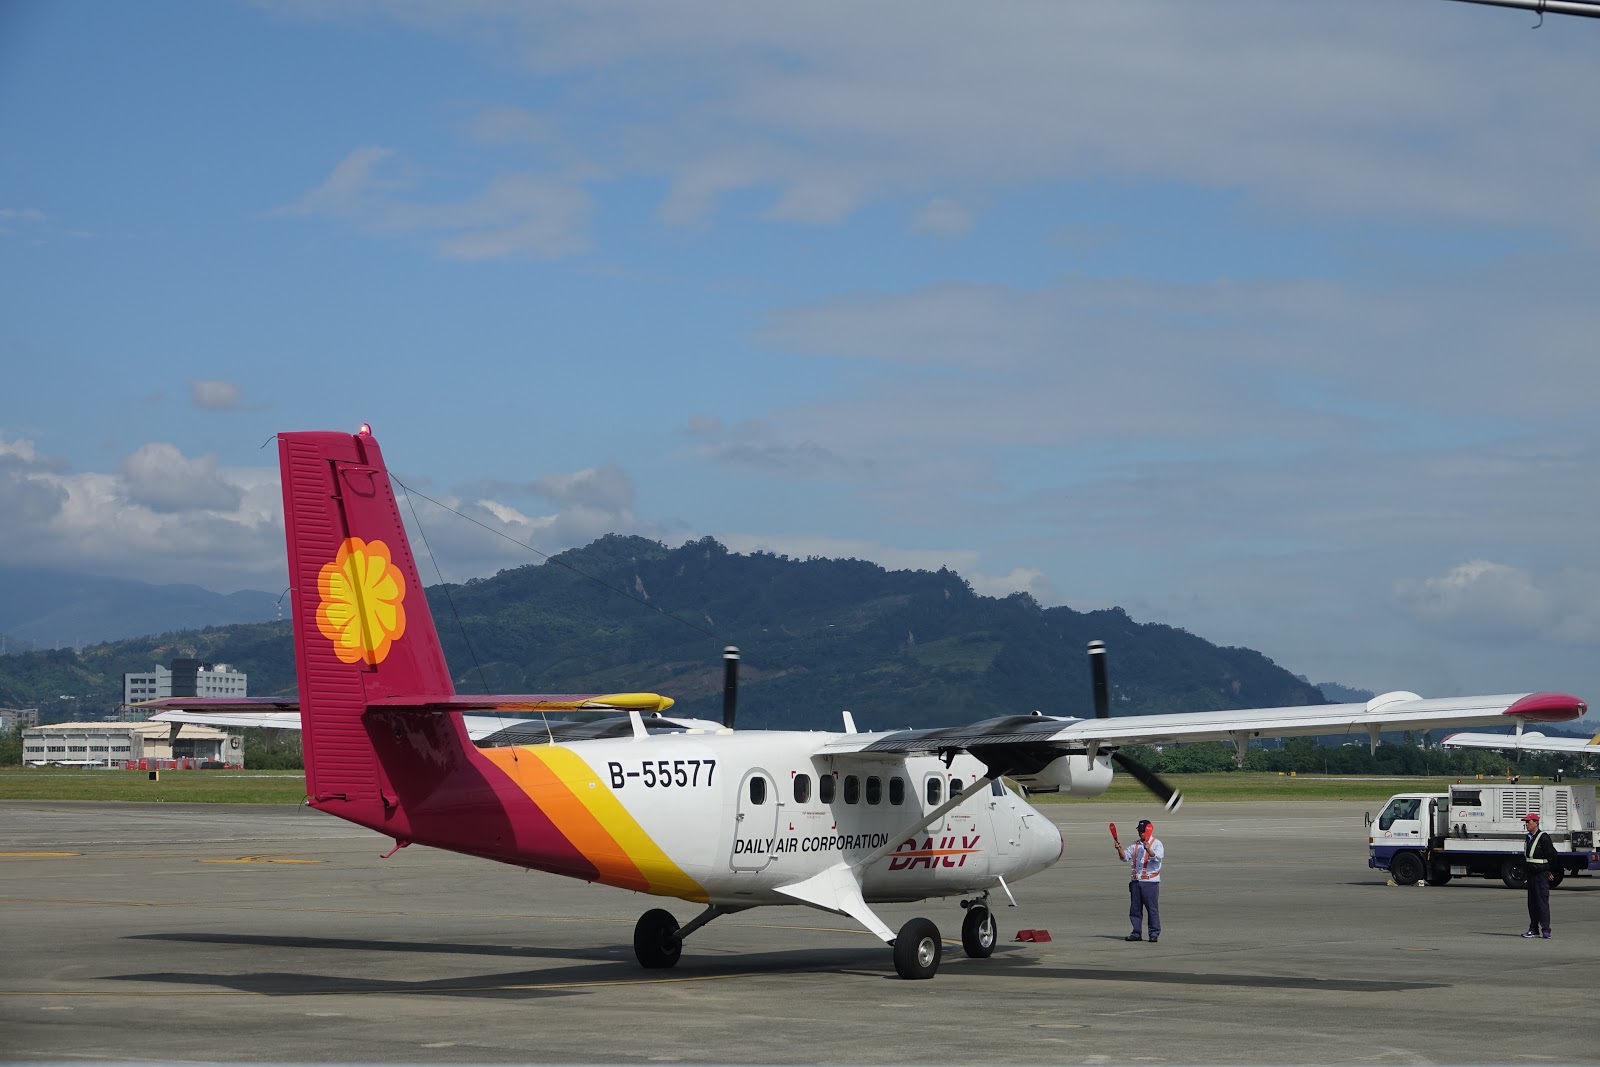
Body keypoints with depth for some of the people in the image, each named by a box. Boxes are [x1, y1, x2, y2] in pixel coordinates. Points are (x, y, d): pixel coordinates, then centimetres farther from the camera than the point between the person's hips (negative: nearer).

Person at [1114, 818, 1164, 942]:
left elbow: (1158, 856, -20)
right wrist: (1119, 849, -6)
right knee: (1135, 908, 7)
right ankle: (1136, 933, 13)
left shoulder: (1156, 843, -2)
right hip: (1135, 881, 6)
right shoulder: (1135, 844, 17)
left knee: (1152, 908, -5)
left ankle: (1154, 933, 1)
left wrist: (1148, 850, -39)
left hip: (1150, 881, -6)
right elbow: (1125, 857, 13)